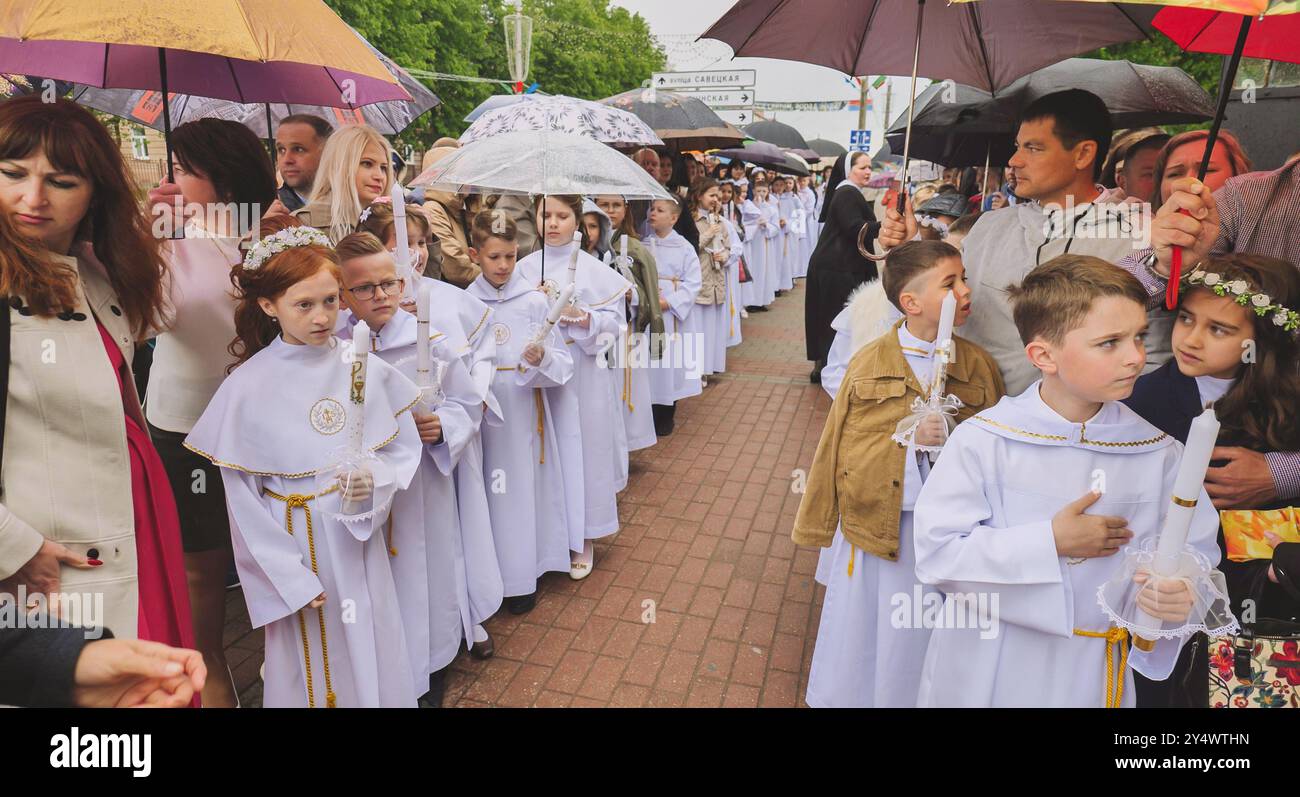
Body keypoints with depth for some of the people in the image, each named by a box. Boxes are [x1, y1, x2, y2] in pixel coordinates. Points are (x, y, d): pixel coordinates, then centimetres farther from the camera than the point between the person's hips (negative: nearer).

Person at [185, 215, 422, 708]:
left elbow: (405, 448, 0)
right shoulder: (246, 387, -11)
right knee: (312, 669, 16)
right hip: (295, 548, -2)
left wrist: (375, 479, -21)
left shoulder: (364, 368, -7)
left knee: (375, 656, 18)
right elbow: (244, 503, -6)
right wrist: (290, 580, -8)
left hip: (361, 541, 2)